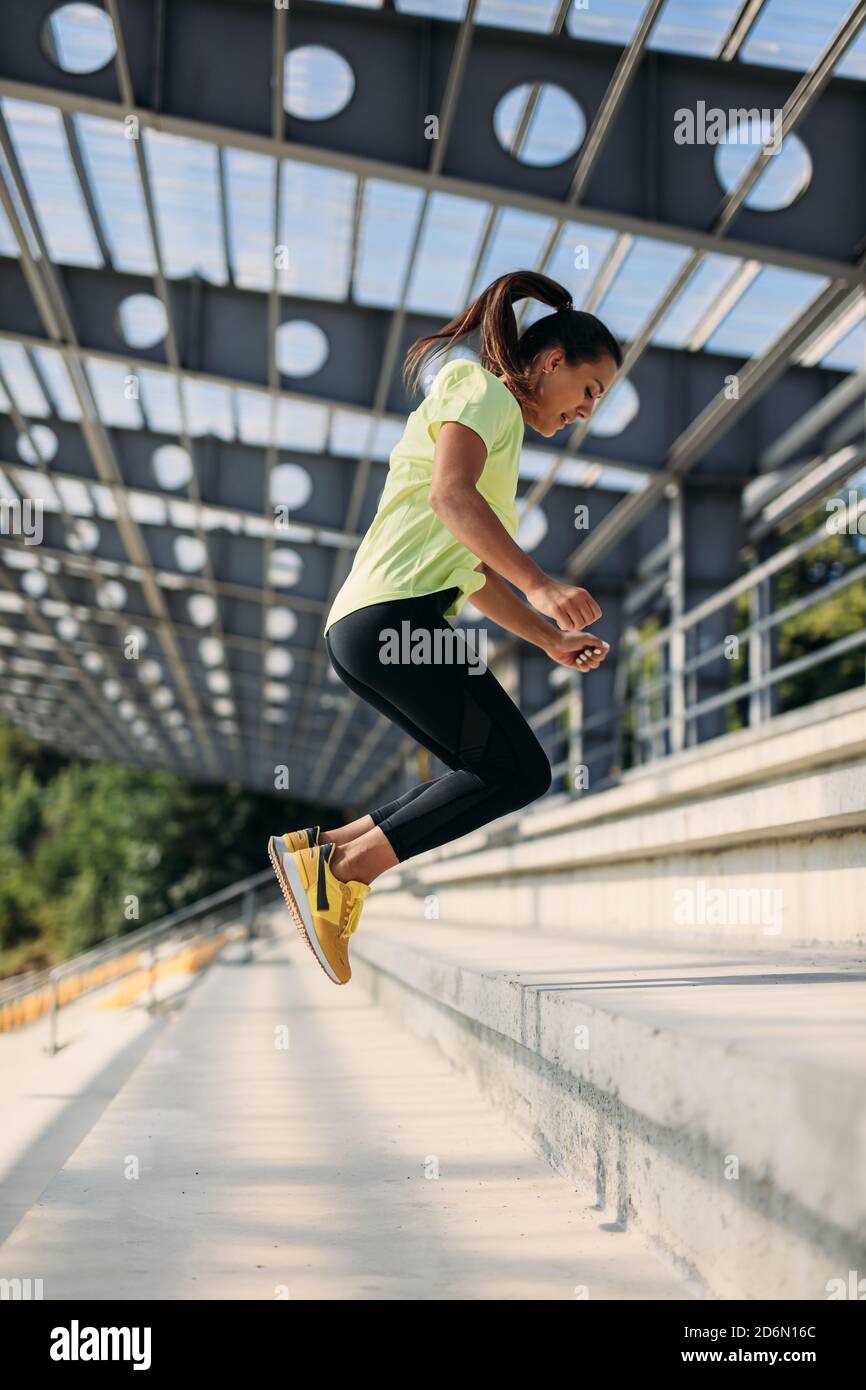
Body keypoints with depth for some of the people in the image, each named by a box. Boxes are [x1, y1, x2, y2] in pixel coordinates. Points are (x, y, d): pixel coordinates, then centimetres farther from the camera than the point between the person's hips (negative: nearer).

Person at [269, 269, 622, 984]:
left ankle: (323, 846, 4)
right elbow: (450, 495, -18)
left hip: (361, 628, 10)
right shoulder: (482, 388, 1)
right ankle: (344, 867, -11)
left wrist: (552, 640, 22)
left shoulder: (497, 425, 31)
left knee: (491, 774, 9)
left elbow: (478, 575, 30)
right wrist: (543, 585, -25)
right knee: (520, 771, -8)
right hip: (395, 613, -10)